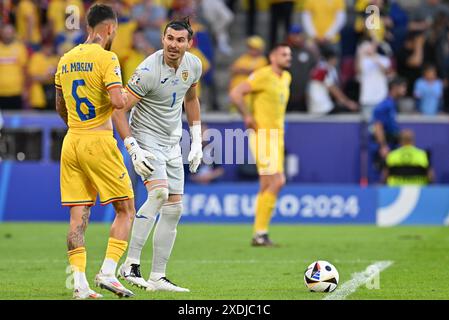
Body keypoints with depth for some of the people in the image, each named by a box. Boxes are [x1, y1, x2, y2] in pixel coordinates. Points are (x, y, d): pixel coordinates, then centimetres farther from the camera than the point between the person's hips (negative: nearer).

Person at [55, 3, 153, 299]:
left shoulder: (66, 60, 13)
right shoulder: (106, 58, -9)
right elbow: (118, 102, -20)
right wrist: (125, 96, 3)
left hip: (71, 142, 6)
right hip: (99, 142, -6)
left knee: (78, 216, 5)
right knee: (126, 210, 3)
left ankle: (80, 284, -1)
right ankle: (108, 272, -9)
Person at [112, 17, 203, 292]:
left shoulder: (193, 65, -2)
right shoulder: (148, 71, -22)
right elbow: (120, 109, -19)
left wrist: (197, 141, 15)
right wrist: (132, 148, -27)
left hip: (172, 143, 7)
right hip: (146, 138, -7)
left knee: (174, 209, 4)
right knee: (159, 193, -28)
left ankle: (158, 277, 11)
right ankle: (131, 264, -26)